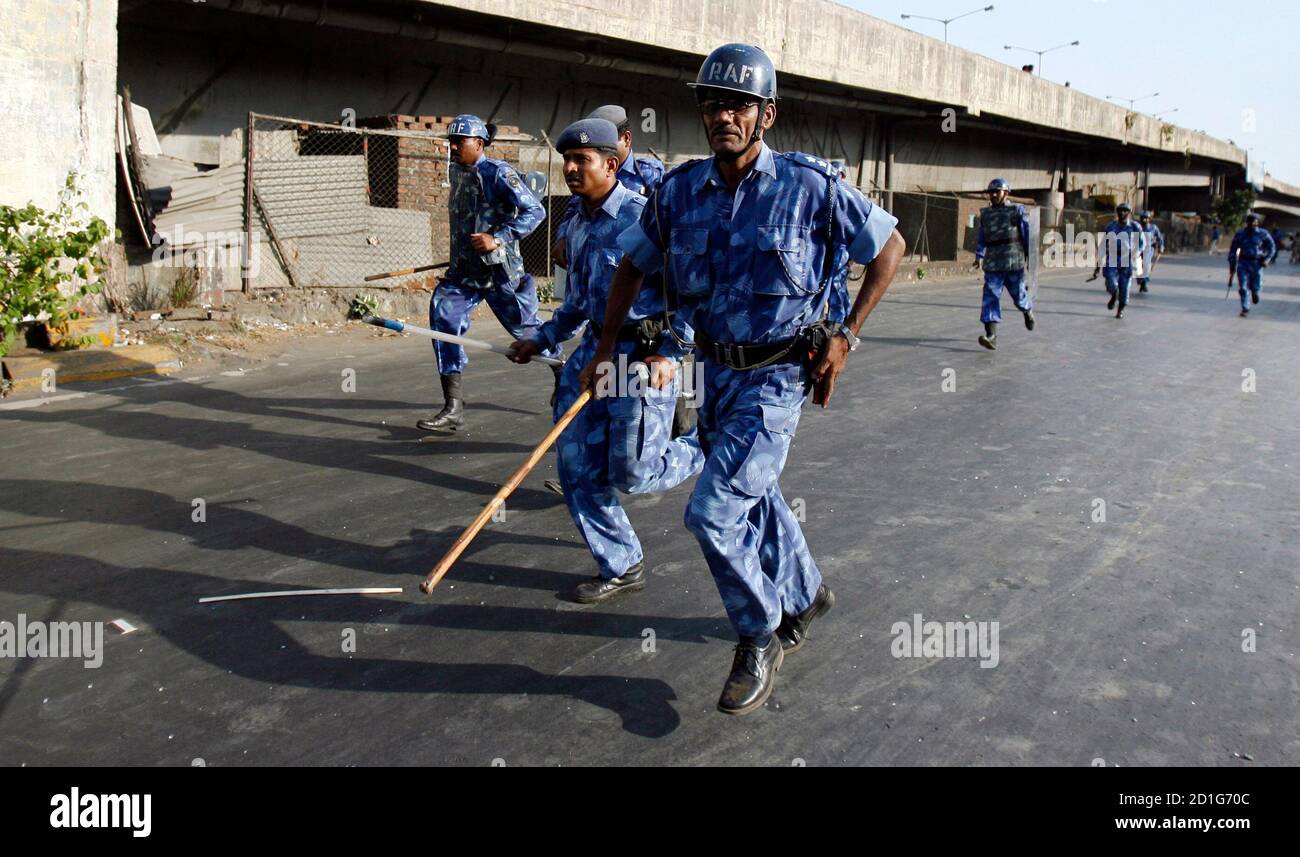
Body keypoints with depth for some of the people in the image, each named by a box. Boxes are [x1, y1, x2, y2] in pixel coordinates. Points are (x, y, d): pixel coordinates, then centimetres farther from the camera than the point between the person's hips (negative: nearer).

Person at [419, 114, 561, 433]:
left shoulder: (497, 173, -14)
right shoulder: (458, 173, 11)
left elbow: (535, 211, -18)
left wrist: (497, 239, -25)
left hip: (499, 269, -7)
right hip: (464, 270, 7)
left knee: (525, 326, 5)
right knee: (443, 315, -11)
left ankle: (562, 372, 36)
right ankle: (453, 407, -10)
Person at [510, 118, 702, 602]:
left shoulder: (642, 216, -15)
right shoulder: (578, 225, 11)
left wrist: (671, 352, -19)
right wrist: (542, 339, 21)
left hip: (645, 357, -8)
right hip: (596, 348, 8)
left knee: (631, 473, -4)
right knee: (577, 468, 4)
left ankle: (705, 450, 27)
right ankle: (621, 568, 19)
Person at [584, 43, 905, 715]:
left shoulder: (810, 185, -14)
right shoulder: (678, 191, -2)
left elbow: (889, 247, -3)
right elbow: (633, 264, 13)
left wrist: (844, 337, -6)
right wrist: (605, 349, 11)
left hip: (777, 375, -6)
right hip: (715, 369, 6)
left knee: (714, 514, -14)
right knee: (754, 496, 22)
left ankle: (760, 639, 10)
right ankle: (803, 597, 48)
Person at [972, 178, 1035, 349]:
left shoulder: (1017, 210, 1)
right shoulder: (985, 213, 11)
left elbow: (1027, 233, 3)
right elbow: (981, 236, 16)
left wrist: (1030, 255, 1)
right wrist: (979, 256, 7)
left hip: (1013, 262, -2)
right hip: (993, 264, 2)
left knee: (1018, 295, 7)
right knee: (990, 297, -10)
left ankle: (1028, 310, 43)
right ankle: (991, 335, -15)